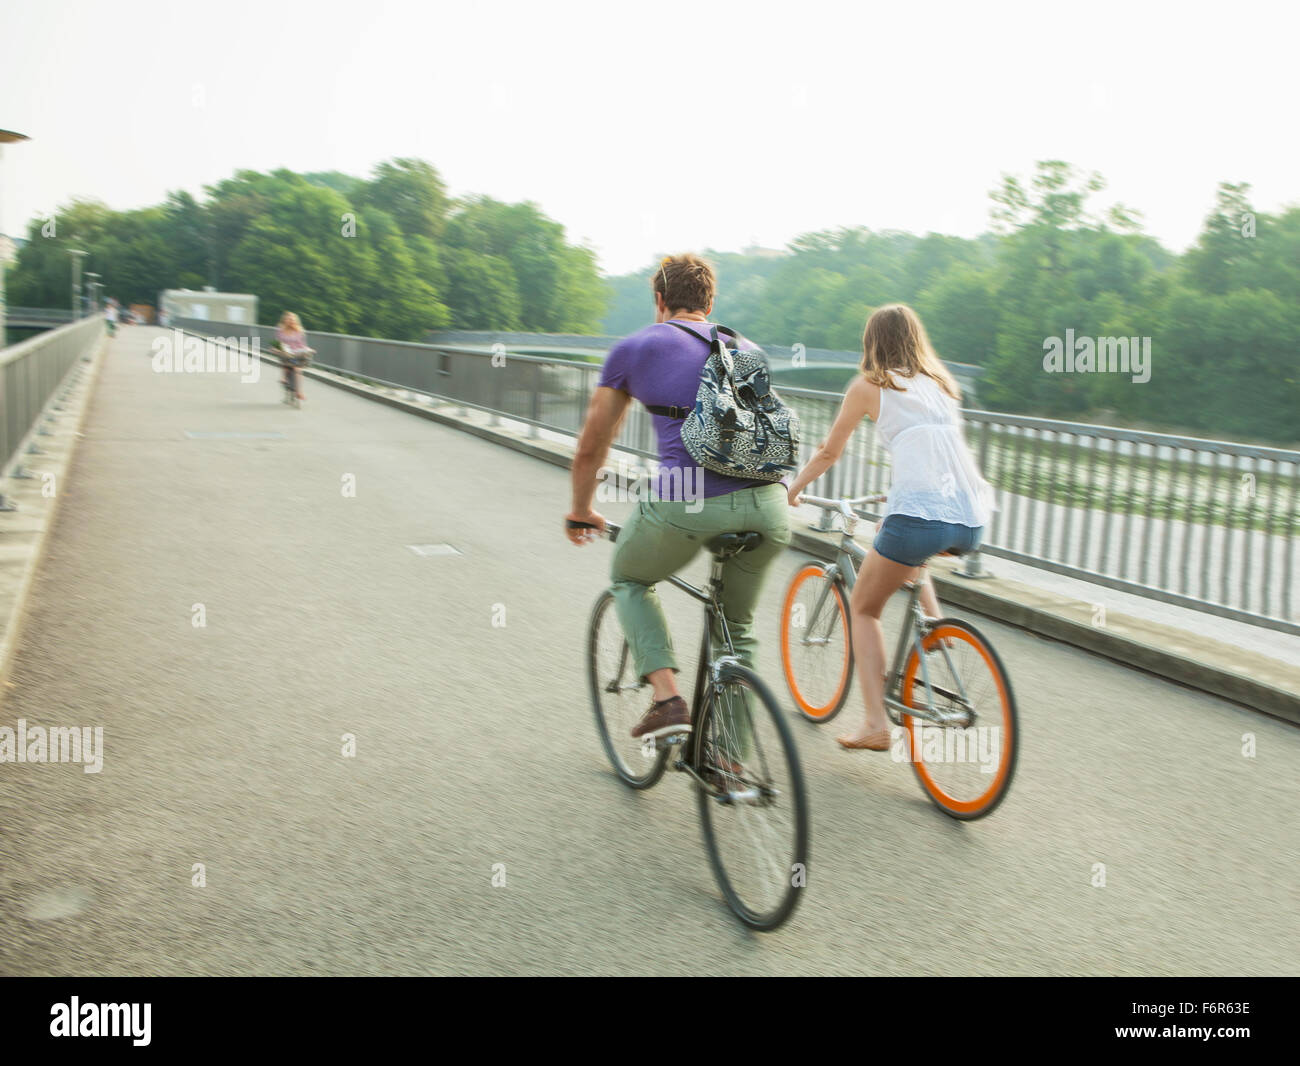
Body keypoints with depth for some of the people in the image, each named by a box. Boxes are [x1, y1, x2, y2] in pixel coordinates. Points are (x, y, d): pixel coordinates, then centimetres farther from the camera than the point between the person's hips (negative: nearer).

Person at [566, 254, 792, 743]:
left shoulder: (632, 349, 17)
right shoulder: (746, 350, 26)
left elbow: (590, 448, 23)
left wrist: (581, 510, 40)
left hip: (686, 501, -3)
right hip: (768, 505, 4)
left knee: (630, 580, 27)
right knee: (736, 628, 25)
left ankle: (666, 696, 9)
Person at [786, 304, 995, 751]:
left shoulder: (869, 385, 9)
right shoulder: (941, 383, 24)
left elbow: (829, 453, 17)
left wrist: (792, 488, 34)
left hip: (919, 515, -6)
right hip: (973, 520, 6)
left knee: (863, 609, 13)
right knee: (912, 563, 39)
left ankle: (876, 724, 4)